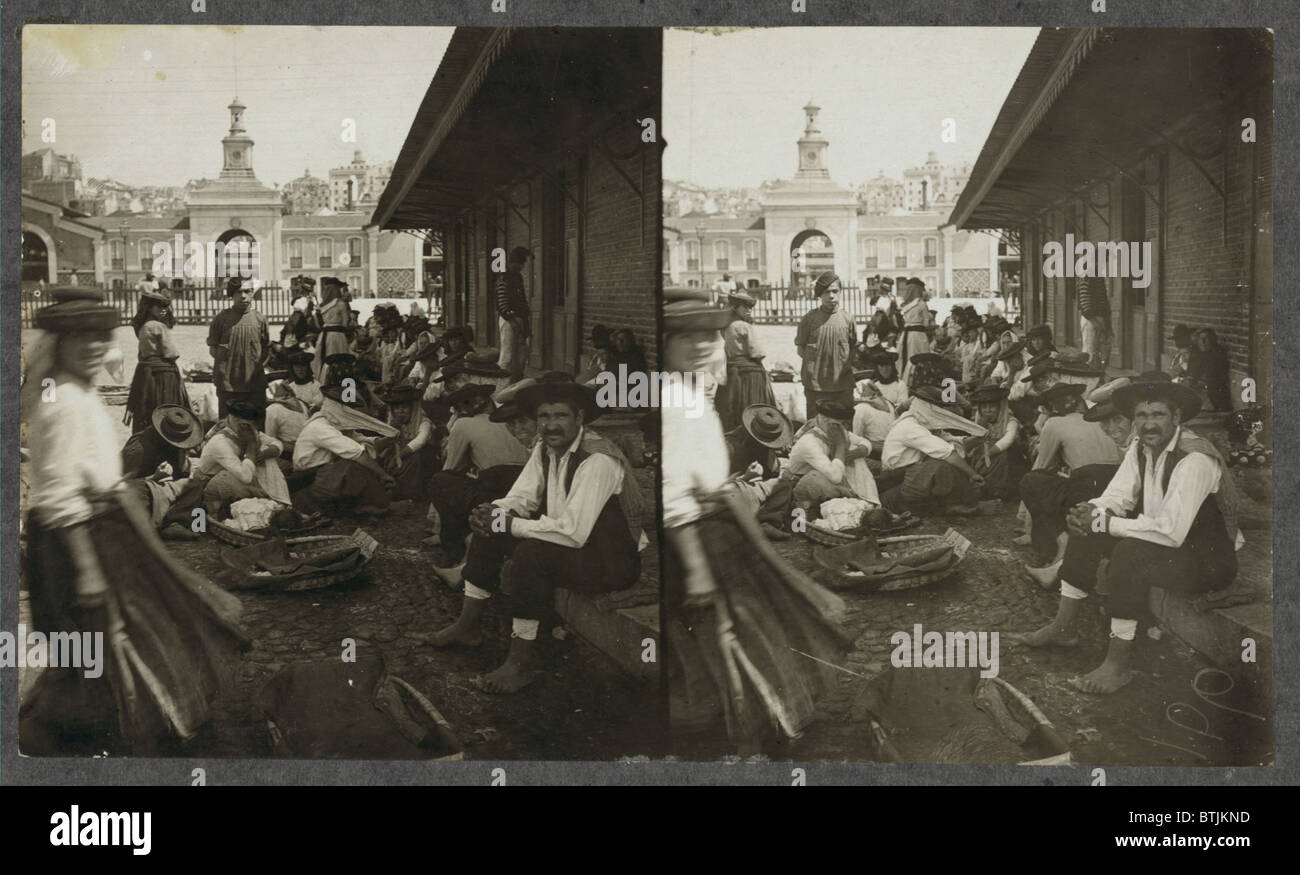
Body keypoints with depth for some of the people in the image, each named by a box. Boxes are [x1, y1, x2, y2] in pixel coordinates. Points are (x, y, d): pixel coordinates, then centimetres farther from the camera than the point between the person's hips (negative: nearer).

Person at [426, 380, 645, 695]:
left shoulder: (597, 460, -27)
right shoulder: (545, 449, 1)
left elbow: (573, 532, -33)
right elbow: (521, 499, 6)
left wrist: (510, 524, -26)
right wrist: (493, 513, -17)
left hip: (613, 560, -9)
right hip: (569, 545, 9)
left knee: (531, 553, -32)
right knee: (488, 530, 4)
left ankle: (522, 661, -21)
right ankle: (467, 626, 16)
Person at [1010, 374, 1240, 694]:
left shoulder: (1195, 459, -28)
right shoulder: (1141, 448, -1)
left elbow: (1171, 531, -35)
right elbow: (1117, 498, 1)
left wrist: (1105, 522, -28)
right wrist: (1091, 513, -23)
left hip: (1210, 559, -9)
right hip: (1162, 541, 9)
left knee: (1129, 554, -32)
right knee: (1087, 530, -1)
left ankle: (1117, 665, -24)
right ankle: (1062, 627, 9)